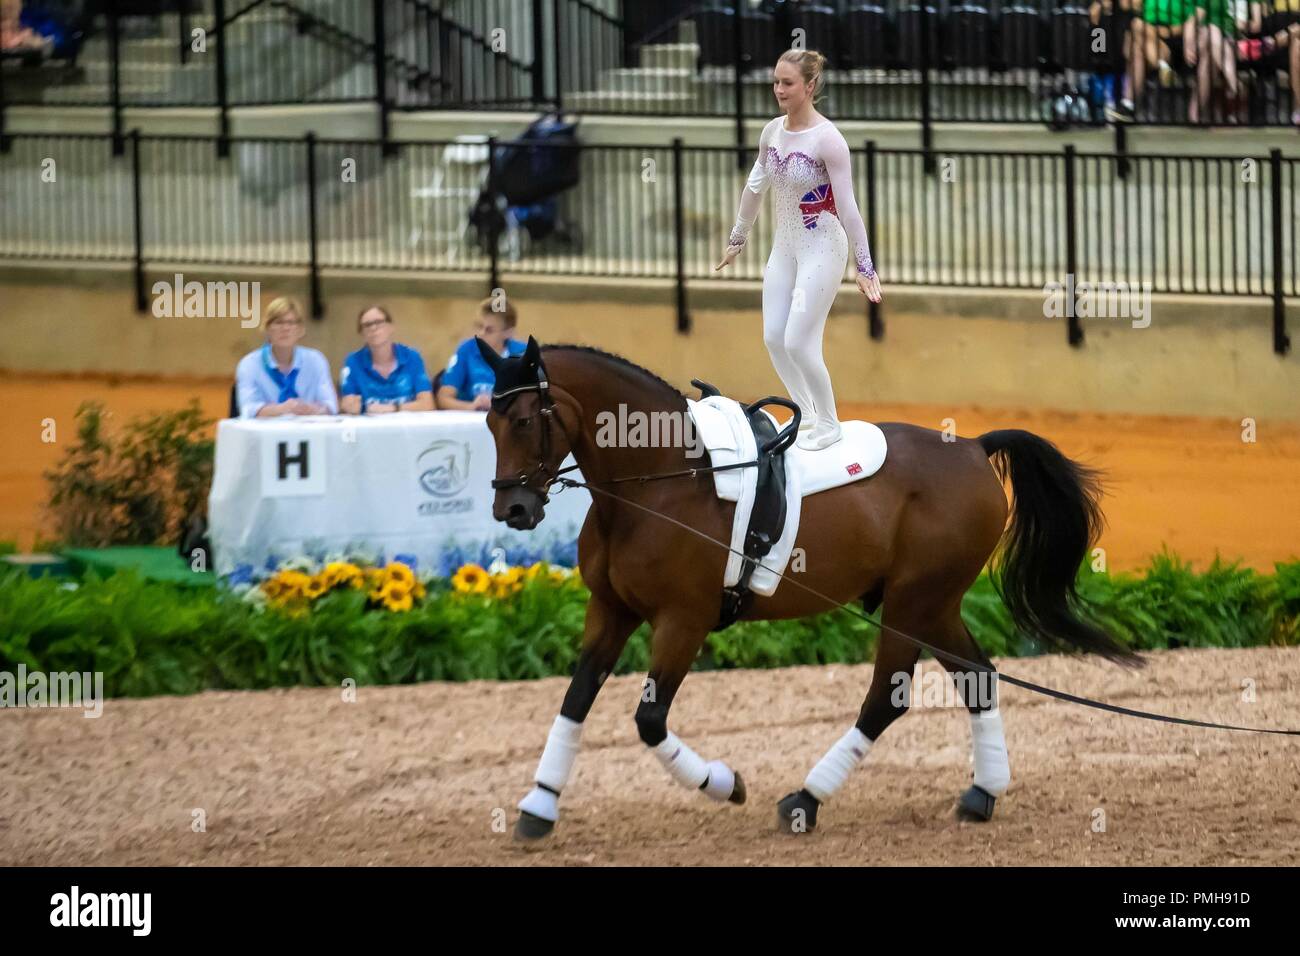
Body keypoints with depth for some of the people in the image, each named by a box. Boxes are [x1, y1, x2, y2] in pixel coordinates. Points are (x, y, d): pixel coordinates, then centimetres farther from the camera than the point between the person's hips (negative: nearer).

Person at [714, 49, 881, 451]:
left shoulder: (827, 139, -20)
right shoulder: (772, 132, 1)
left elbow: (847, 206, -20)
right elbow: (754, 187, 15)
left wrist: (864, 267, -19)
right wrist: (737, 240, 23)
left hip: (821, 249, -7)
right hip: (784, 247, 7)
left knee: (798, 343, -9)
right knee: (774, 339, 7)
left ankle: (828, 424, 9)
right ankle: (806, 413, 25)